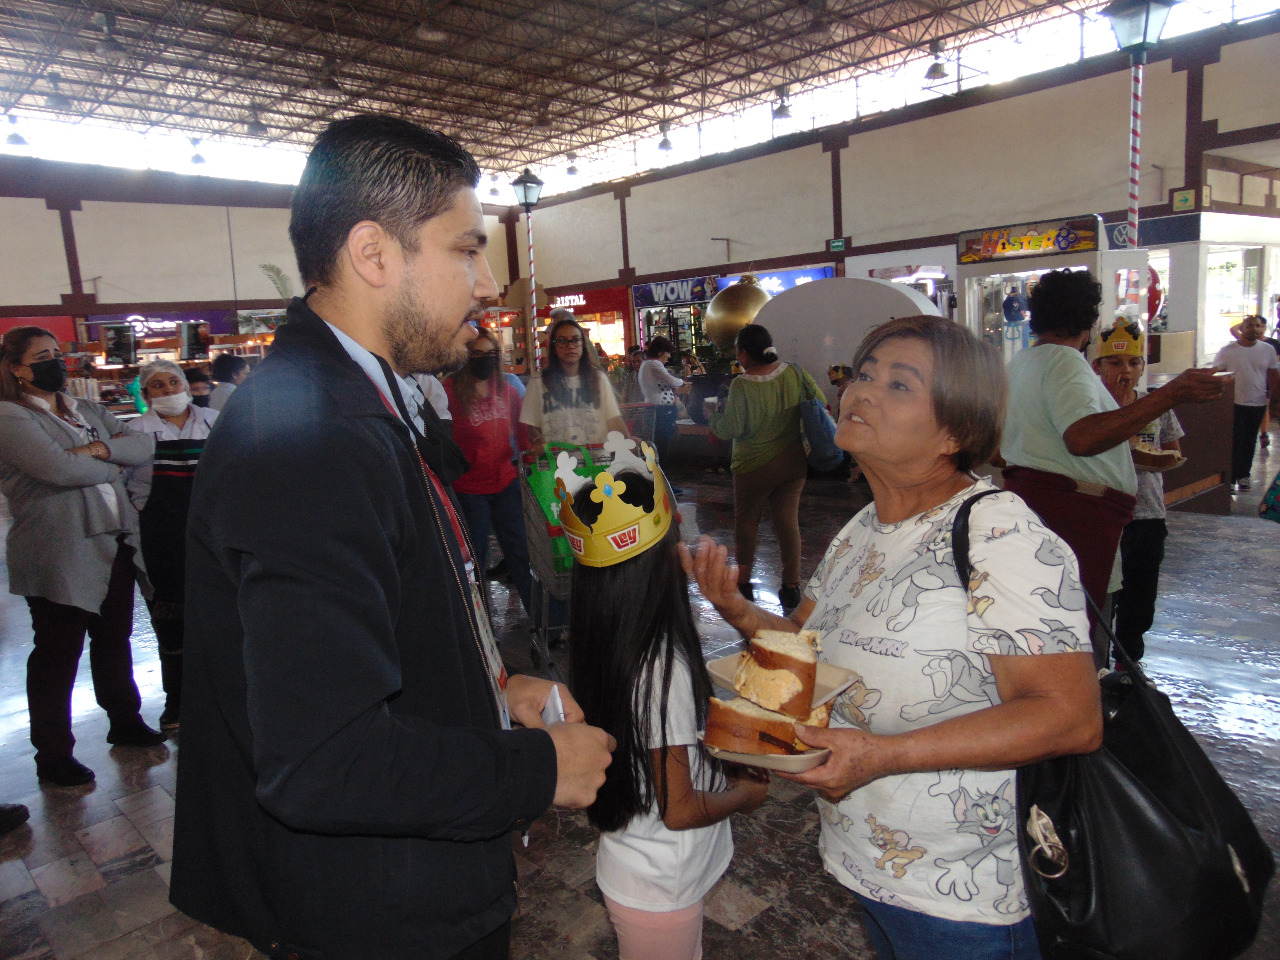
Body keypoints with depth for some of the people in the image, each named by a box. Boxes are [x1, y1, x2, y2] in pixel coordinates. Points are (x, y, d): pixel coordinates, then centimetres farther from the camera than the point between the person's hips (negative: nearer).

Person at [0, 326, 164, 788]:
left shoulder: (89, 411, 15)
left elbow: (144, 444, 3)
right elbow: (60, 469, -22)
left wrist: (102, 448, -15)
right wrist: (114, 464, -6)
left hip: (115, 544, 7)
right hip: (59, 555, -6)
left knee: (114, 639, 18)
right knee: (57, 655, 5)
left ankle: (125, 722, 35)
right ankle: (53, 757, 19)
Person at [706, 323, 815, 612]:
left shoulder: (741, 385, -18)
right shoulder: (793, 372, -4)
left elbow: (730, 429, -14)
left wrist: (711, 417, 5)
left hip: (755, 466, -4)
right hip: (794, 463, 4)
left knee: (746, 521, 13)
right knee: (788, 520, 11)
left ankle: (743, 581, 22)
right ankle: (791, 585, 14)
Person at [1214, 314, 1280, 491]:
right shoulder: (1227, 351, -5)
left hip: (1258, 404, 3)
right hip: (1234, 405, -3)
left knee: (1249, 443, 10)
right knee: (1235, 443, -4)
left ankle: (1243, 475, 24)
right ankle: (1230, 479, 2)